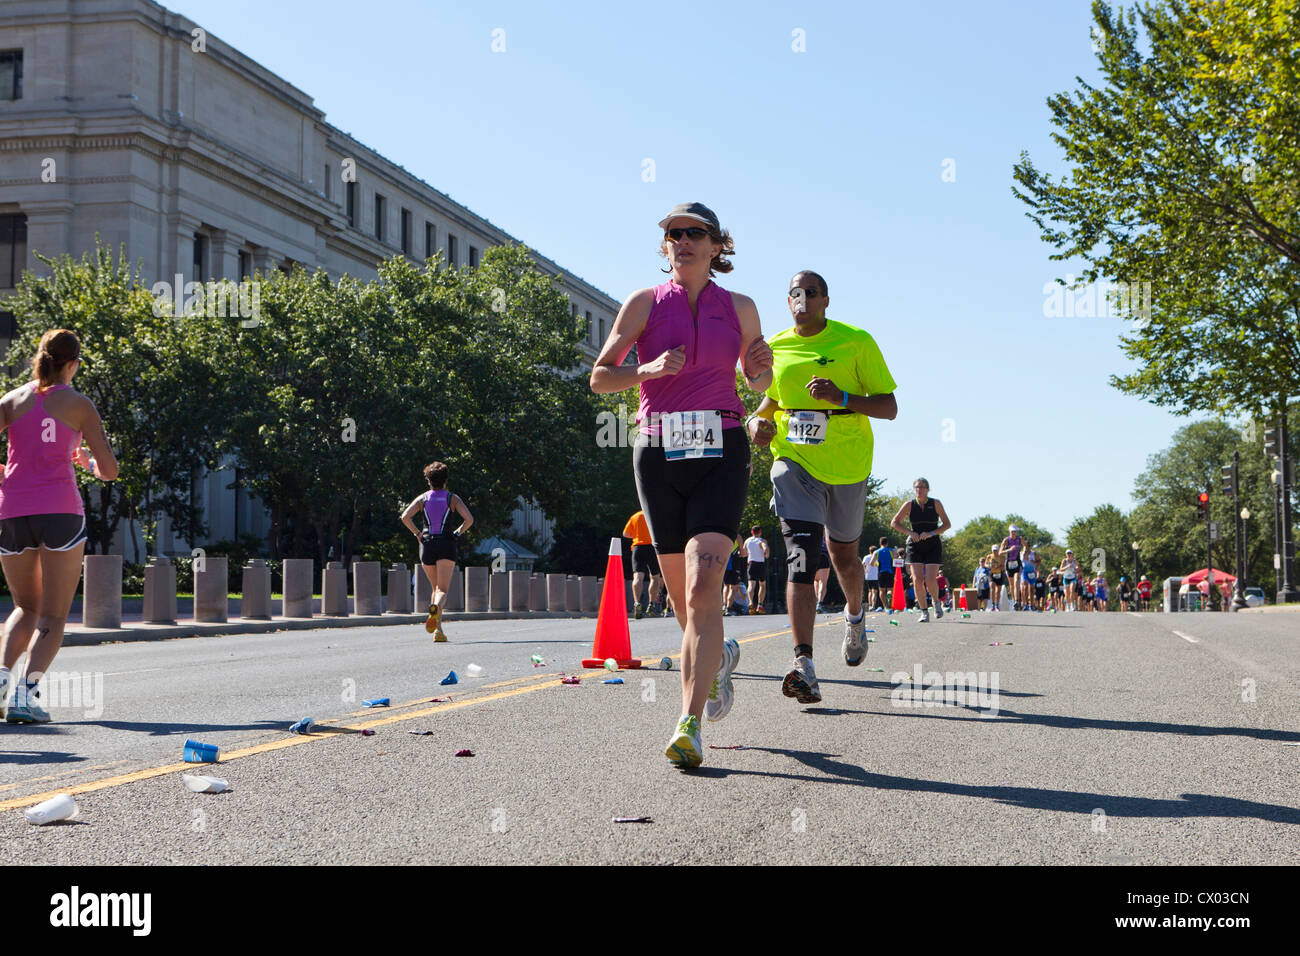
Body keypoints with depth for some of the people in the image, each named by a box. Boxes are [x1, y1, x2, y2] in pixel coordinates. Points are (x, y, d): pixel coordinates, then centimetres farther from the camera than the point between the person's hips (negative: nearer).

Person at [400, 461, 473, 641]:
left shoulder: (422, 498, 7)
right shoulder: (452, 498, 4)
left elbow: (405, 517, -7)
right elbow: (469, 519, -8)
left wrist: (417, 533, 3)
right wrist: (458, 533, 5)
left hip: (427, 544, 2)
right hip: (446, 545, -2)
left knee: (436, 587, 16)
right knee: (443, 589, -8)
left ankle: (439, 629, 8)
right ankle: (436, 607, -43)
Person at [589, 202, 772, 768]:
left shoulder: (739, 308, 9)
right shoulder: (645, 303, 6)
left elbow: (757, 381, 23)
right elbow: (599, 378, 4)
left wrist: (762, 366, -1)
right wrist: (648, 371, -14)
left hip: (720, 451, -1)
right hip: (658, 451, 1)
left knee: (702, 588, -18)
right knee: (683, 597, 9)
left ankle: (689, 728, -22)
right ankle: (718, 657, 43)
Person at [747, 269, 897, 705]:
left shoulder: (856, 342, -4)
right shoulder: (776, 348, 7)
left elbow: (889, 408, -6)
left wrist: (841, 397, -22)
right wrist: (758, 419, 2)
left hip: (847, 466, -1)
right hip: (794, 462, 1)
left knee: (842, 556, 14)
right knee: (800, 557, -17)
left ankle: (855, 616, 50)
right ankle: (804, 666, -25)